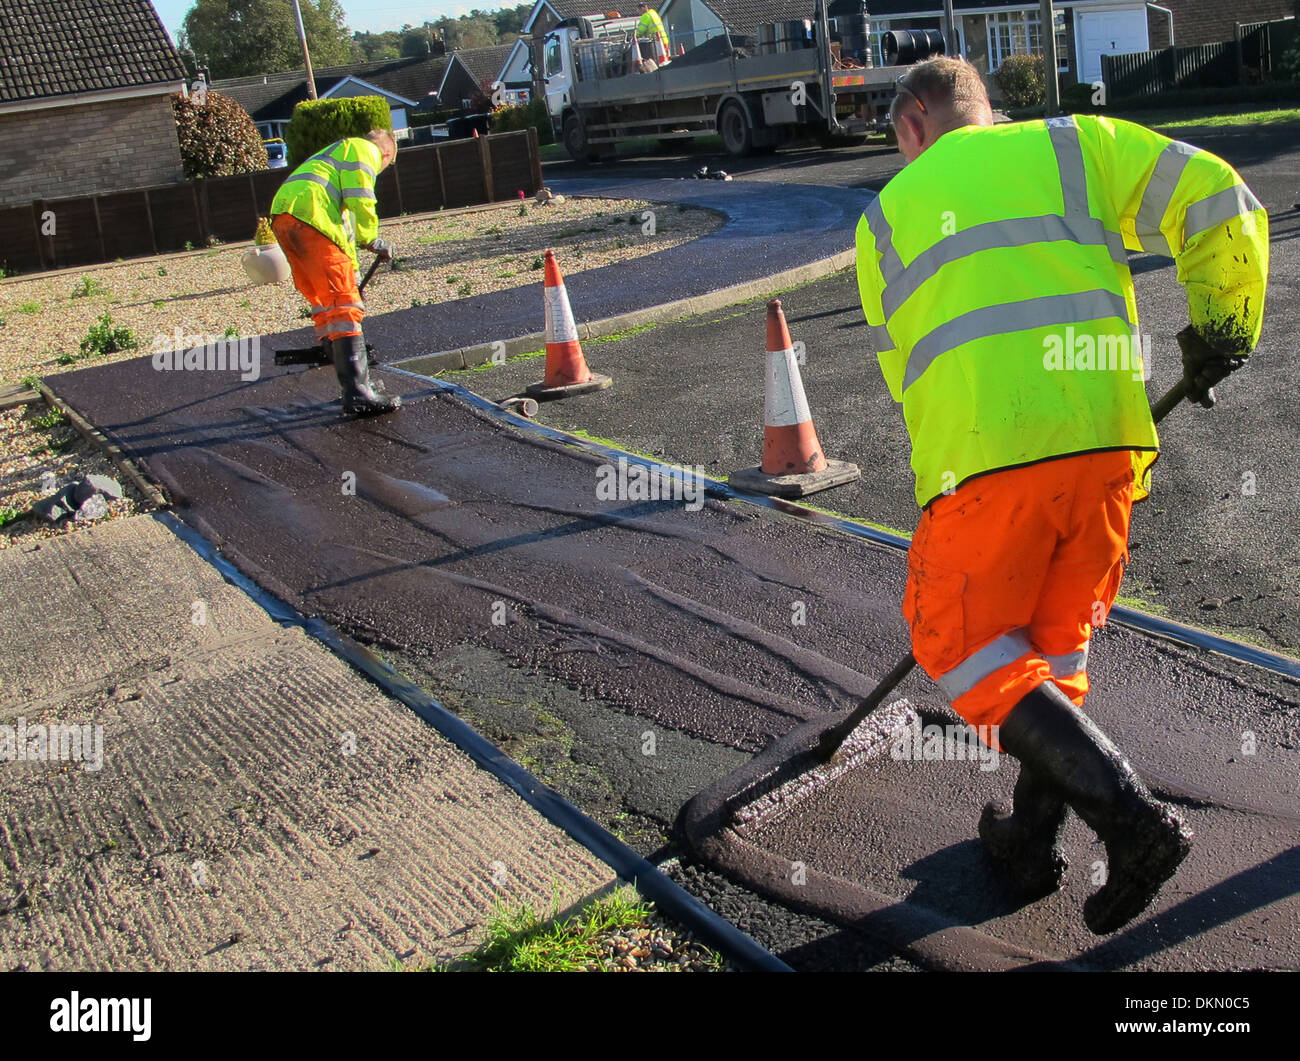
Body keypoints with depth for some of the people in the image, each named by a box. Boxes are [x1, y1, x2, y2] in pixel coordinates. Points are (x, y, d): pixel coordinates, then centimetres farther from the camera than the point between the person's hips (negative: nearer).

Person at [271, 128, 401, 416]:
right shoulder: (364, 150, 11)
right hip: (309, 214, -9)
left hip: (283, 218, 9)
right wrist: (374, 241, 11)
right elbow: (360, 201, -5)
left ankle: (352, 381, 18)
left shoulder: (341, 152, 39)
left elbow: (343, 216, 42)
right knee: (344, 304, -13)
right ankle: (358, 393, -21)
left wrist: (352, 272, 44)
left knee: (324, 302, 15)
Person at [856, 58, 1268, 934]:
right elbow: (1215, 198, 7)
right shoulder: (1071, 145, 18)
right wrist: (1223, 325, 18)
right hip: (1107, 440, 3)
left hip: (981, 460, -3)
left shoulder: (888, 213, 19)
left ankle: (1133, 819, -4)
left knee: (964, 650, 10)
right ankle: (1032, 844, 31)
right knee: (1056, 643, 19)